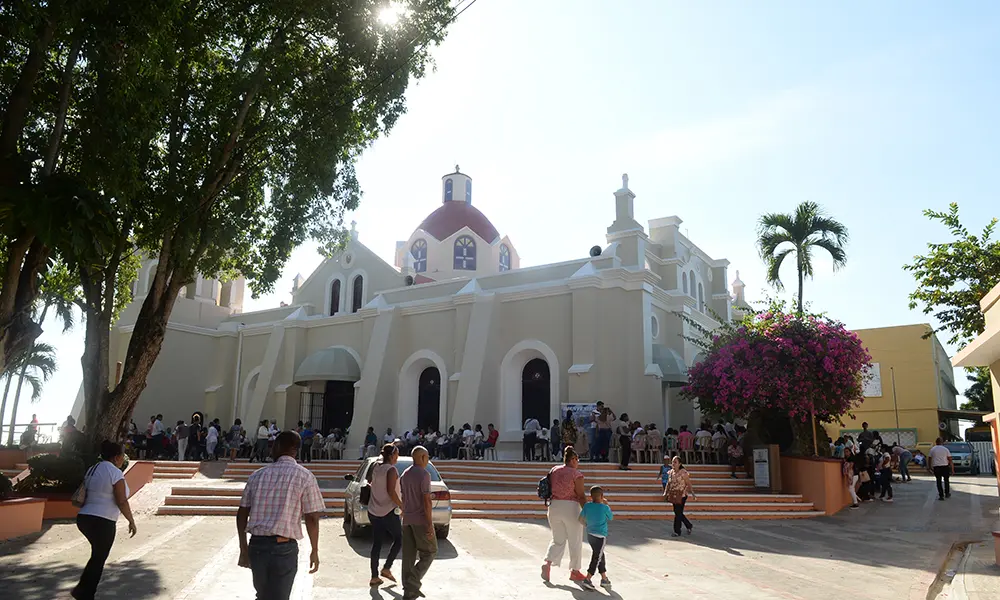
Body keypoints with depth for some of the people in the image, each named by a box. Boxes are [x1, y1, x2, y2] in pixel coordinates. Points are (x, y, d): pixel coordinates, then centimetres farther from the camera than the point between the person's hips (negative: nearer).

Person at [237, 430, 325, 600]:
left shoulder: (257, 475, 7)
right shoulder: (305, 476, -4)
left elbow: (242, 514, 10)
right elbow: (312, 518, -6)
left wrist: (243, 548, 19)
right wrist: (315, 551, 5)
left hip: (256, 545, 4)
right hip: (284, 548, -4)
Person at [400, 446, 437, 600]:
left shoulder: (404, 474, 11)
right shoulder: (424, 474, -14)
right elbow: (426, 500, -18)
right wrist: (430, 524, -18)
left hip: (407, 520, 7)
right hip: (421, 520, -7)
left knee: (409, 555, 8)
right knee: (429, 552, 5)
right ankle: (413, 582, -7)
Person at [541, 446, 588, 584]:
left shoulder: (553, 470, 7)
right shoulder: (576, 474, -10)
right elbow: (581, 496, -11)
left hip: (554, 506, 5)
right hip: (571, 507, -5)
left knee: (558, 540, 15)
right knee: (575, 542, 11)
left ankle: (547, 563, -5)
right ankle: (574, 571, 20)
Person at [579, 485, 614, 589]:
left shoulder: (587, 506, -2)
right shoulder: (604, 508, -13)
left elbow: (581, 519, 5)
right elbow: (611, 517, 6)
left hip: (590, 535, 6)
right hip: (600, 537, -6)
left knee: (600, 557, 19)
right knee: (597, 558, 1)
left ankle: (604, 578, 29)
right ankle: (587, 580, -5)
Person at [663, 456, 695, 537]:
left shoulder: (683, 472, -14)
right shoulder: (671, 472, 5)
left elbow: (688, 484, -12)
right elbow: (669, 483, 14)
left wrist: (692, 494, -18)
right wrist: (665, 493, 7)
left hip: (682, 495, -7)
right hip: (674, 495, 7)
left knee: (678, 513, -4)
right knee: (677, 512, 13)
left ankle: (677, 532, 7)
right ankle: (689, 526, 32)